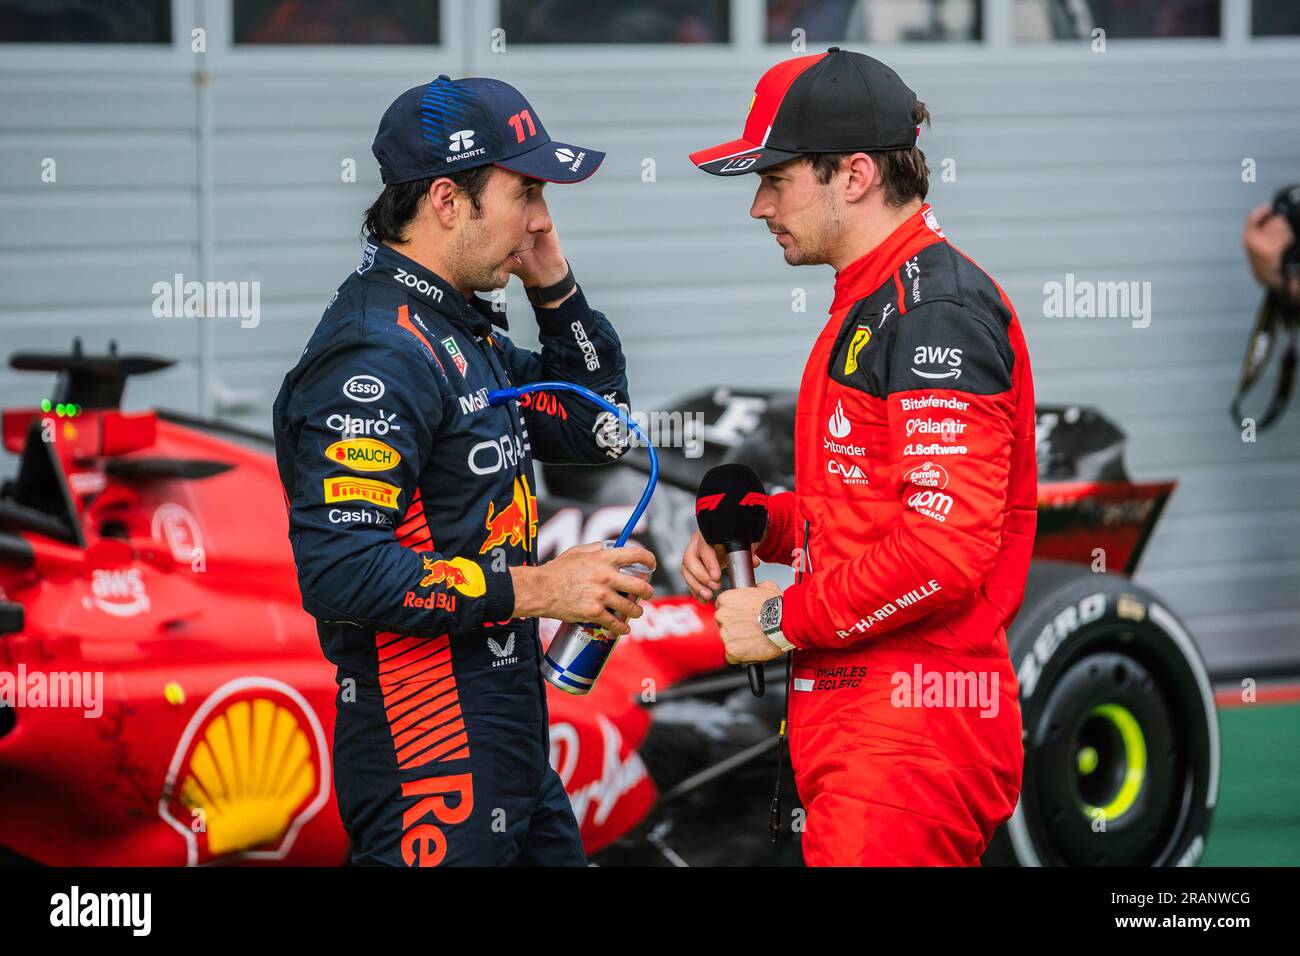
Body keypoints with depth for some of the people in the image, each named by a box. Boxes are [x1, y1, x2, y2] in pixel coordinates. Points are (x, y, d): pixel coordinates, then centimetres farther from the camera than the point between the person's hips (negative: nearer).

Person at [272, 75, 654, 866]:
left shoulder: (460, 331, 14)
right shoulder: (378, 352, -18)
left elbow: (596, 430, 25)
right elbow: (340, 571, -26)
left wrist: (554, 287, 11)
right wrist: (533, 589, -22)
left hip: (504, 734, 10)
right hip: (429, 758, -10)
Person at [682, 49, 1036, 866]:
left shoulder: (938, 308, -14)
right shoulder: (870, 307, 19)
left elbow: (947, 547, -23)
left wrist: (782, 620, -13)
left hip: (913, 730, -10)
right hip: (857, 717, 10)